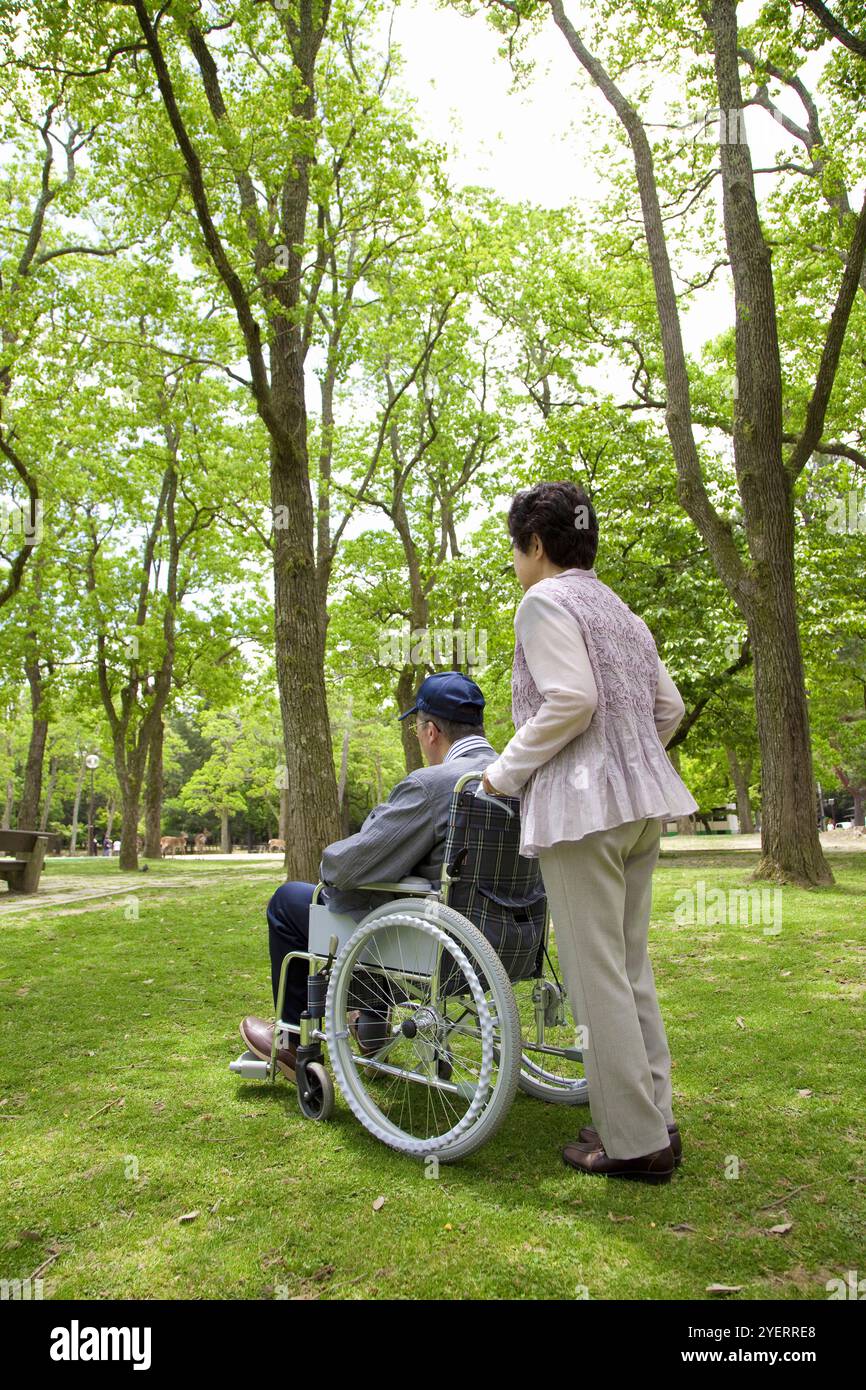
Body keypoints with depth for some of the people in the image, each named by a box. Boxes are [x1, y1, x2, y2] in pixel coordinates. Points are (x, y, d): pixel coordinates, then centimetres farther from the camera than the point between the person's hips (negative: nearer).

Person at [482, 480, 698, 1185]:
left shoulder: (545, 601, -6)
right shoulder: (622, 611, 19)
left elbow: (570, 701, -19)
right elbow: (670, 708, 18)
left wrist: (505, 771, -10)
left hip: (581, 805, -9)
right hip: (641, 804, 9)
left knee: (597, 974, -2)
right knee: (631, 967, 15)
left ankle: (634, 1140, 6)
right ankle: (655, 1121, 22)